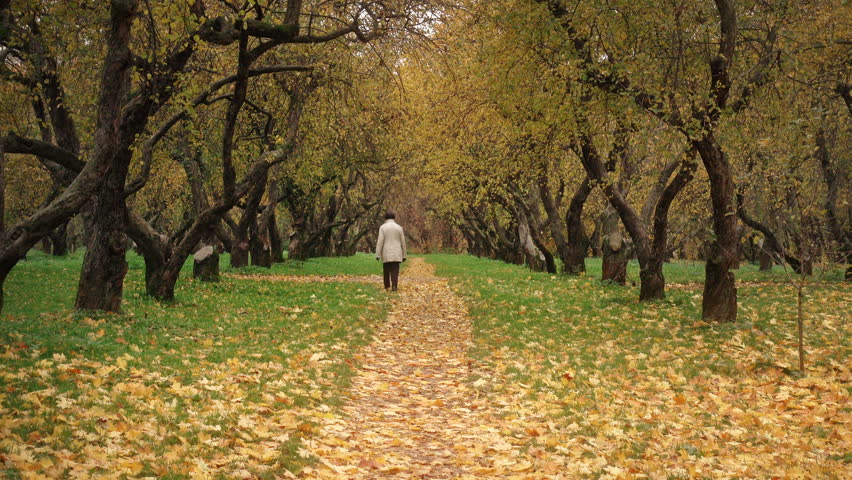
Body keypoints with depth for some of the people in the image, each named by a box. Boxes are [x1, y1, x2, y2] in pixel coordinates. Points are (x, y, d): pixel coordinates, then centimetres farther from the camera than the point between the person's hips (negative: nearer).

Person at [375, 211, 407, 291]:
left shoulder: (383, 227, -3)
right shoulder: (399, 228, 4)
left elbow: (380, 242, -10)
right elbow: (403, 243, 6)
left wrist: (378, 255, -9)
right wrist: (404, 256, 13)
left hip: (386, 254, -1)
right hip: (396, 254, 1)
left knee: (386, 270, 14)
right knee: (395, 271, -1)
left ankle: (387, 286, 23)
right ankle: (394, 286, -15)